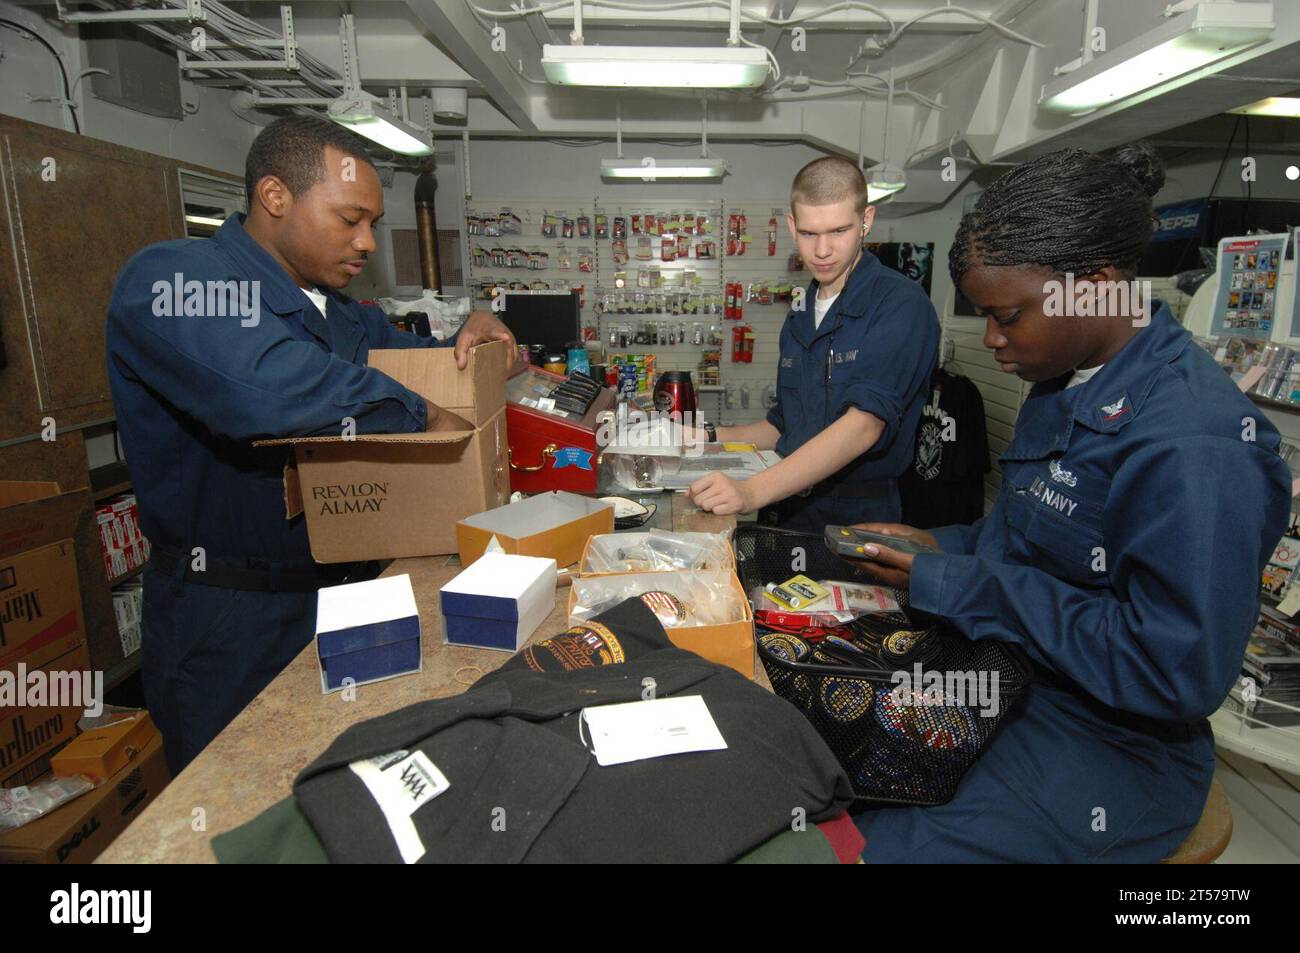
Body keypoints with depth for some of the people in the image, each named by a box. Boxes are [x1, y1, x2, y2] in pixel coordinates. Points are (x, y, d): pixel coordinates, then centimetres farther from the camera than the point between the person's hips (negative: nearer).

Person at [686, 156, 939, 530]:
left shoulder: (901, 304, -9)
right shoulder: (800, 316, 14)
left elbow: (865, 425, -23)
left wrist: (752, 491, -32)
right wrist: (708, 437, 11)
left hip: (857, 521, -6)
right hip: (787, 513, 6)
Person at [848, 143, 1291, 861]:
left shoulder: (1193, 440, -24)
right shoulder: (1065, 385, 4)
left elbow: (1179, 672, -25)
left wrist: (954, 586, -23)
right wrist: (939, 546, -1)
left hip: (1105, 743, -8)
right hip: (1009, 673, 8)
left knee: (877, 846, -17)